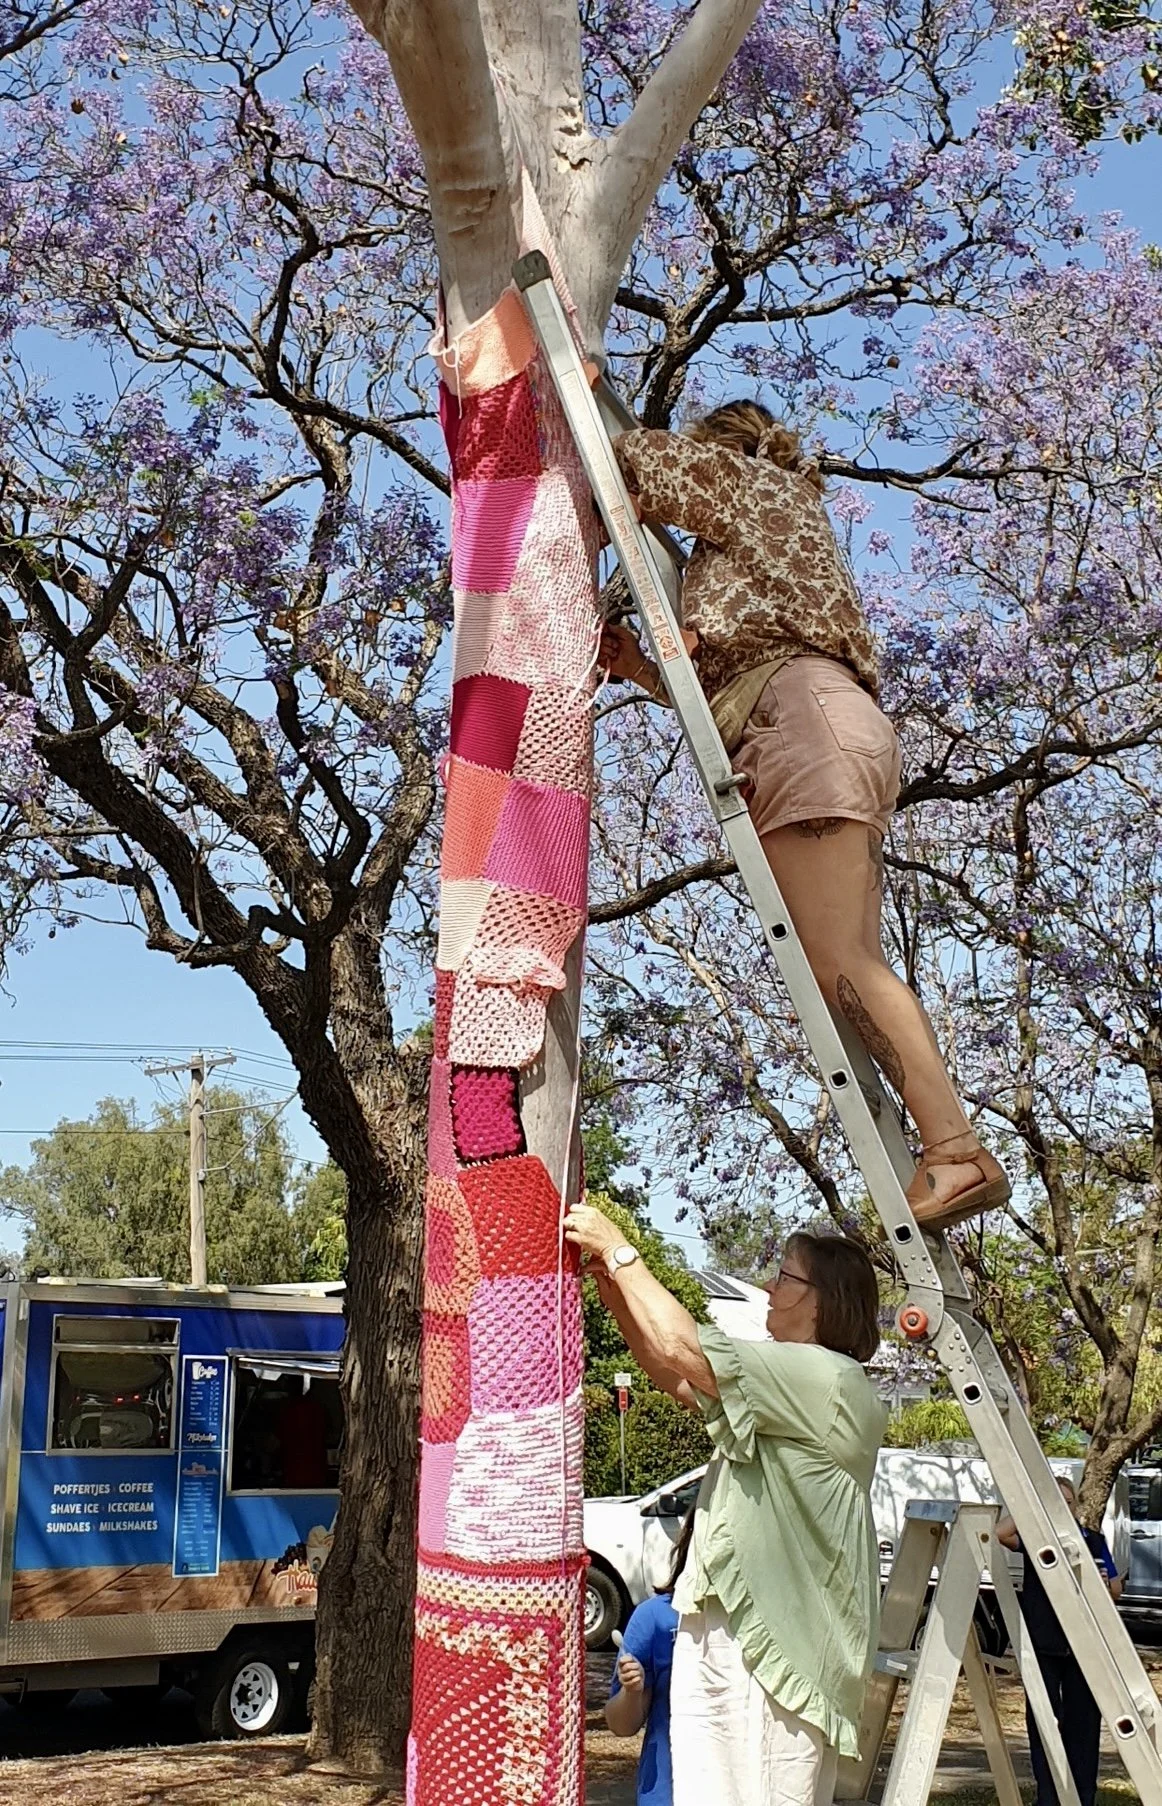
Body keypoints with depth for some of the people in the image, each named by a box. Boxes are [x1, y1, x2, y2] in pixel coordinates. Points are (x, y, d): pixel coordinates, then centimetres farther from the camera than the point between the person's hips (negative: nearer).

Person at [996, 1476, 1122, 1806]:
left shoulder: (1094, 1541, 9)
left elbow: (1116, 1589, 13)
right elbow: (1002, 1533, -19)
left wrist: (1105, 1583, -10)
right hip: (1043, 1645, -2)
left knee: (1084, 1720, 5)